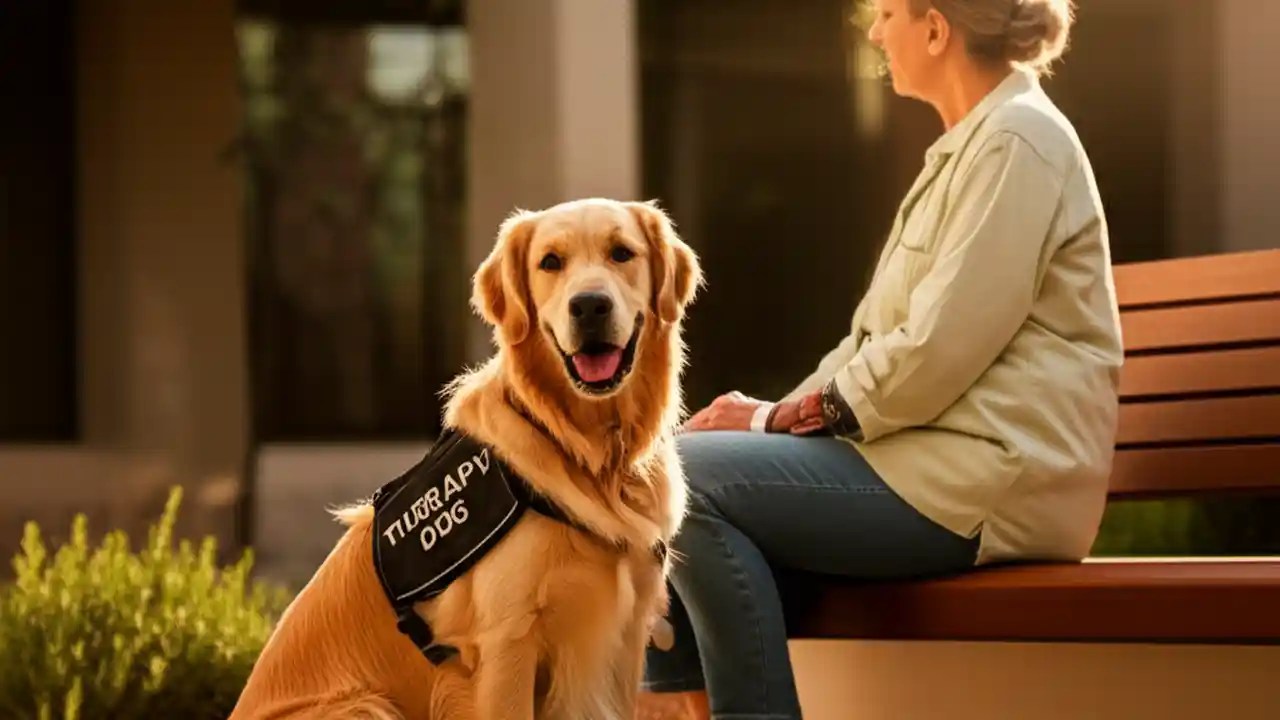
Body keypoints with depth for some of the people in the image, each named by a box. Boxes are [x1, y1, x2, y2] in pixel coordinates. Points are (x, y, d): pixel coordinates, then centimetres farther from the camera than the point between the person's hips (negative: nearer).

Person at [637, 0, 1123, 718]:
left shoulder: (1017, 141, -12)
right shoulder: (968, 146, 20)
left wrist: (786, 416, -11)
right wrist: (779, 413, 5)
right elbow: (881, 336, 19)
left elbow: (936, 353, -20)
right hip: (932, 457, 10)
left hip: (986, 483, -10)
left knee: (690, 483, -19)